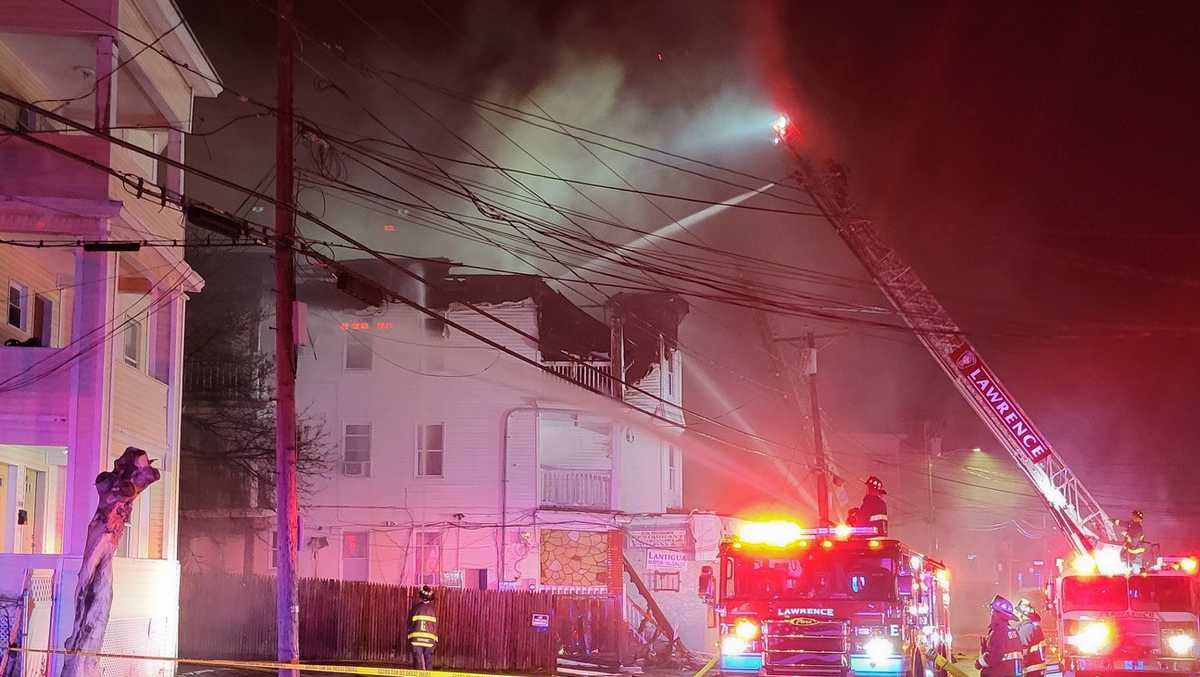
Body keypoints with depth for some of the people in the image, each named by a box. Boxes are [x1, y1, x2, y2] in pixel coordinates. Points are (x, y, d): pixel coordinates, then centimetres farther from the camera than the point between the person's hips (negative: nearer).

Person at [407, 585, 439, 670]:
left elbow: (410, 623, 1)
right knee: (428, 660, 8)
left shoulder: (415, 608, -2)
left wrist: (409, 637, 11)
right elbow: (435, 625, 4)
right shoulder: (433, 609, 1)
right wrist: (435, 640, 12)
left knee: (418, 661, 0)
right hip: (429, 639, 1)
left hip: (417, 638, -1)